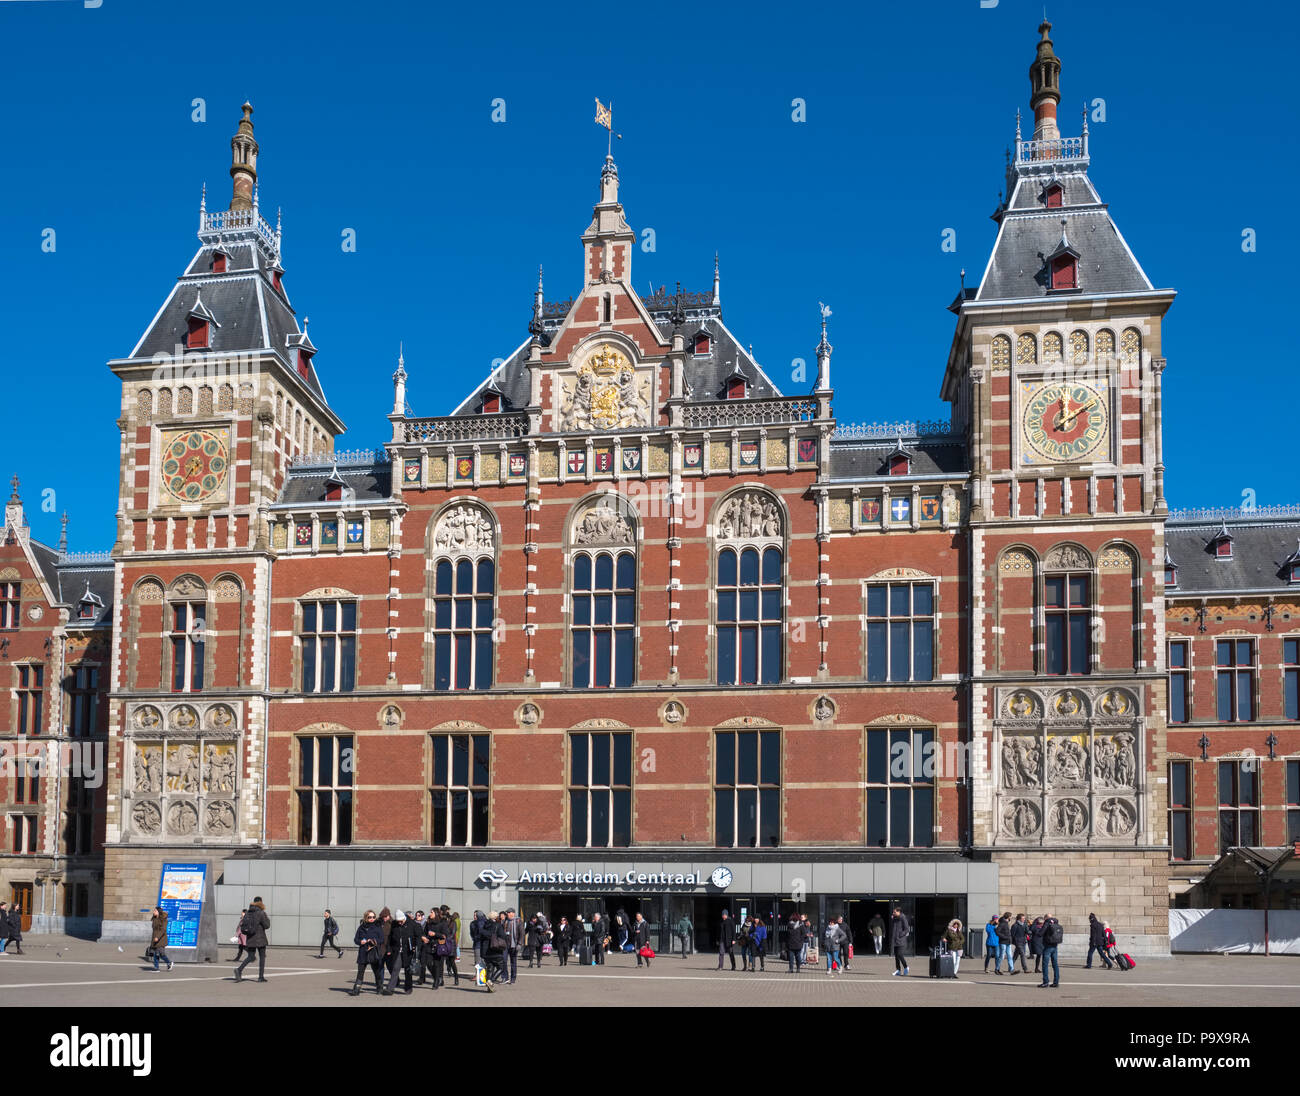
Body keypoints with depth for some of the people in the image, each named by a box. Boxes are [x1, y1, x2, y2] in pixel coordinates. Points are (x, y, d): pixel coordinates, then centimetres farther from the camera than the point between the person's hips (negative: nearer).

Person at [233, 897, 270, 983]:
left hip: (250, 939, 5)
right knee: (262, 957, 9)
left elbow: (242, 925, 5)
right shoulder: (261, 913, -10)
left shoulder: (247, 913, 7)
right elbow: (266, 925, -8)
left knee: (250, 957, 9)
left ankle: (239, 970, -13)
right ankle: (261, 976, 8)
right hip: (260, 939, -5)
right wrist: (268, 920, 10)